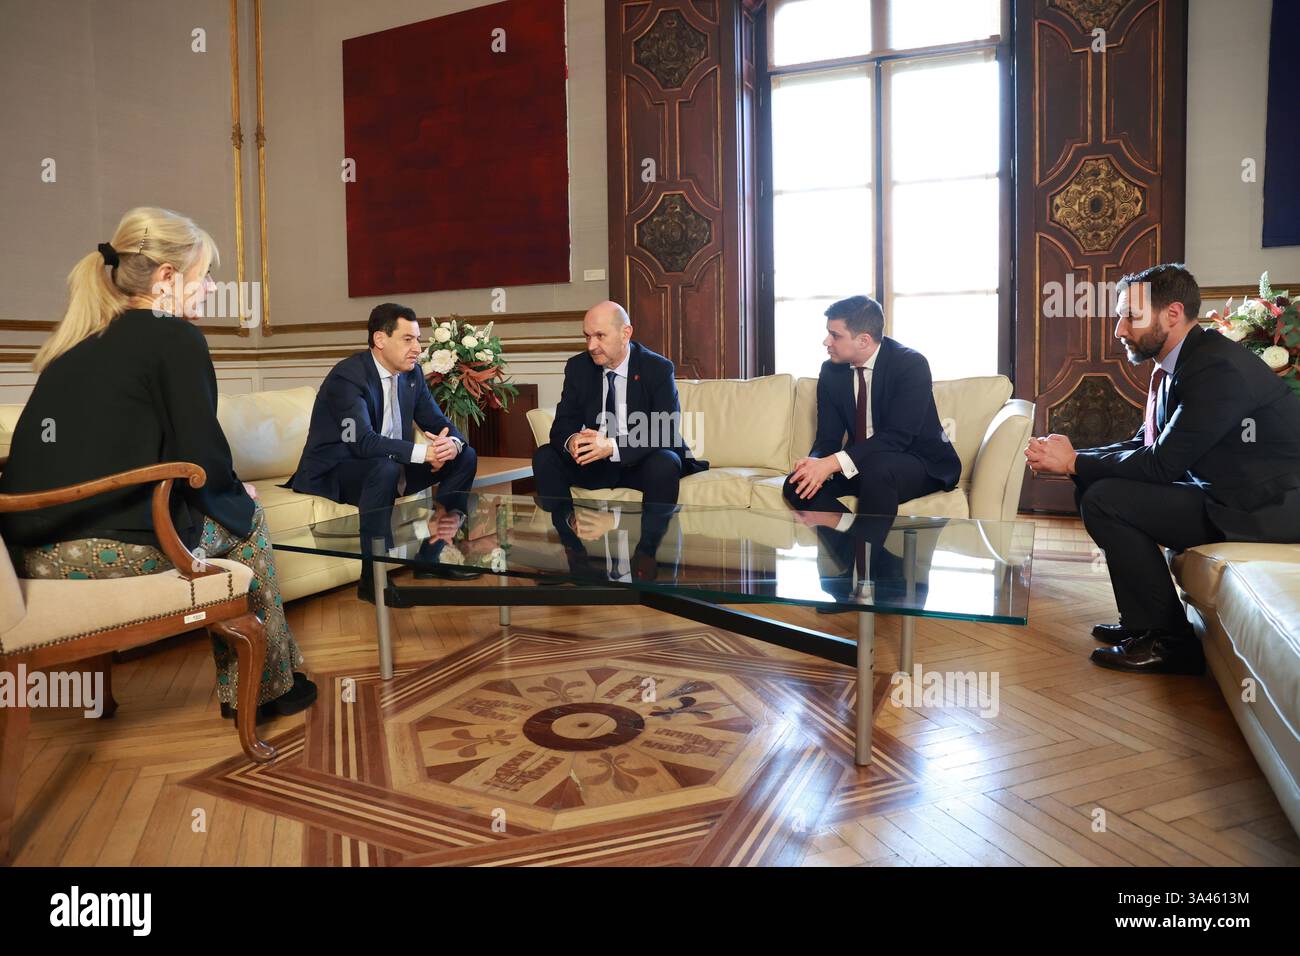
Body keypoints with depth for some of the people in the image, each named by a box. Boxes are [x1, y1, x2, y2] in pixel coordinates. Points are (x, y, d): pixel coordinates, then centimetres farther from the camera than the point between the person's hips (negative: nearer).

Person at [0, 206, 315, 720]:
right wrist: (237, 489, 13)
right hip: (115, 548, -8)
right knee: (246, 517, 19)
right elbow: (202, 458, -10)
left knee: (228, 503, 26)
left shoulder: (78, 343, 18)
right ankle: (262, 687, 27)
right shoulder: (176, 336, -5)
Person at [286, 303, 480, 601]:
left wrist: (453, 443, -21)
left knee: (465, 456, -1)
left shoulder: (412, 374, 1)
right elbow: (363, 441, -35)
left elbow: (438, 422, 3)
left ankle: (431, 556, 2)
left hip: (388, 467, 8)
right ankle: (372, 577, -27)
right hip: (332, 473, -8)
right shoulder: (347, 376, -22)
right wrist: (423, 452, -40)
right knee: (385, 467, -40)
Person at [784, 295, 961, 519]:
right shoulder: (831, 370, 1)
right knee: (796, 485, -17)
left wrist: (833, 462, -36)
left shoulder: (911, 364, -17)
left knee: (877, 471, -39)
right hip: (860, 464, 6)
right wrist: (816, 463, -26)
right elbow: (827, 437, -1)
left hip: (919, 462, -5)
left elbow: (897, 436, -26)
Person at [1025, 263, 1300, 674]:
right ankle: (1144, 621, 12)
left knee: (1105, 500, -20)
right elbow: (1145, 444, 8)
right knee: (1092, 484, 5)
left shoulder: (1218, 368, -23)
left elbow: (1162, 463, -25)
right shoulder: (1175, 363, 6)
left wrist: (1074, 462, -15)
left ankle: (1171, 639, -7)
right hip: (1223, 489, 10)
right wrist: (1074, 458, -7)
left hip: (1266, 506, -10)